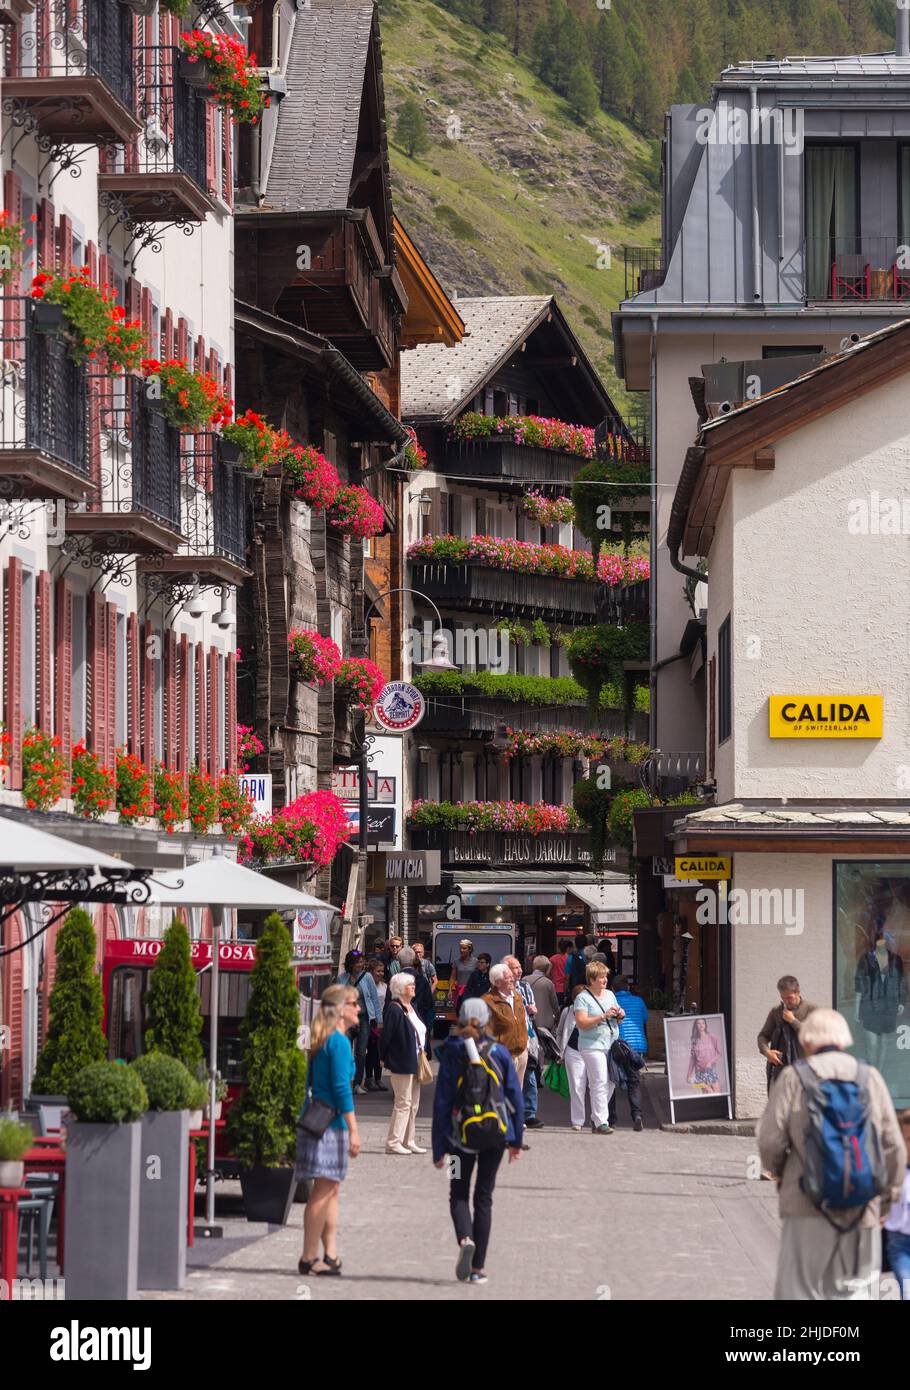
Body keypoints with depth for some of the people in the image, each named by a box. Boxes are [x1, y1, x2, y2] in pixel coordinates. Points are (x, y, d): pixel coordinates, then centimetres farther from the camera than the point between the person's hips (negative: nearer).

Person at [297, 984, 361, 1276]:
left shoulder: (322, 1041, 15)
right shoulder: (339, 1041, -13)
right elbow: (341, 1088, -18)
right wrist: (353, 1130, -17)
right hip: (331, 1125, -10)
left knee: (331, 1190, 12)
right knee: (323, 1191, -6)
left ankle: (330, 1255, 13)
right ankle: (309, 1258, -3)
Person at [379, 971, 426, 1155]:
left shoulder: (411, 1007, 12)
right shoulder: (395, 1010, -16)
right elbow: (386, 1036, -16)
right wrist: (384, 1059, -10)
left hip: (413, 1063, 9)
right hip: (401, 1064, -9)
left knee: (413, 1104, 12)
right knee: (403, 1102, -7)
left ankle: (409, 1141, 19)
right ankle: (393, 1142, -2)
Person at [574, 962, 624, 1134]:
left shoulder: (610, 995, 16)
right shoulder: (583, 998, -5)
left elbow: (617, 1021, 26)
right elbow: (581, 1023, -15)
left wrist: (620, 1016, 2)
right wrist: (603, 1016, -19)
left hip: (611, 1045, 7)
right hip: (593, 1046, -7)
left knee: (610, 1083, 7)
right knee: (600, 1083, -13)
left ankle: (595, 1118, 20)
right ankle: (601, 1122, -14)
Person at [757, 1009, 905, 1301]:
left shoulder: (794, 1077, -2)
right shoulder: (871, 1078, 6)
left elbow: (770, 1140, -6)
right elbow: (893, 1147, 6)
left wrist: (778, 1172, 15)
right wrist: (887, 1198, 17)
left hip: (808, 1203, -2)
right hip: (861, 1208, 2)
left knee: (798, 1290, 3)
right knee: (849, 1290, 10)